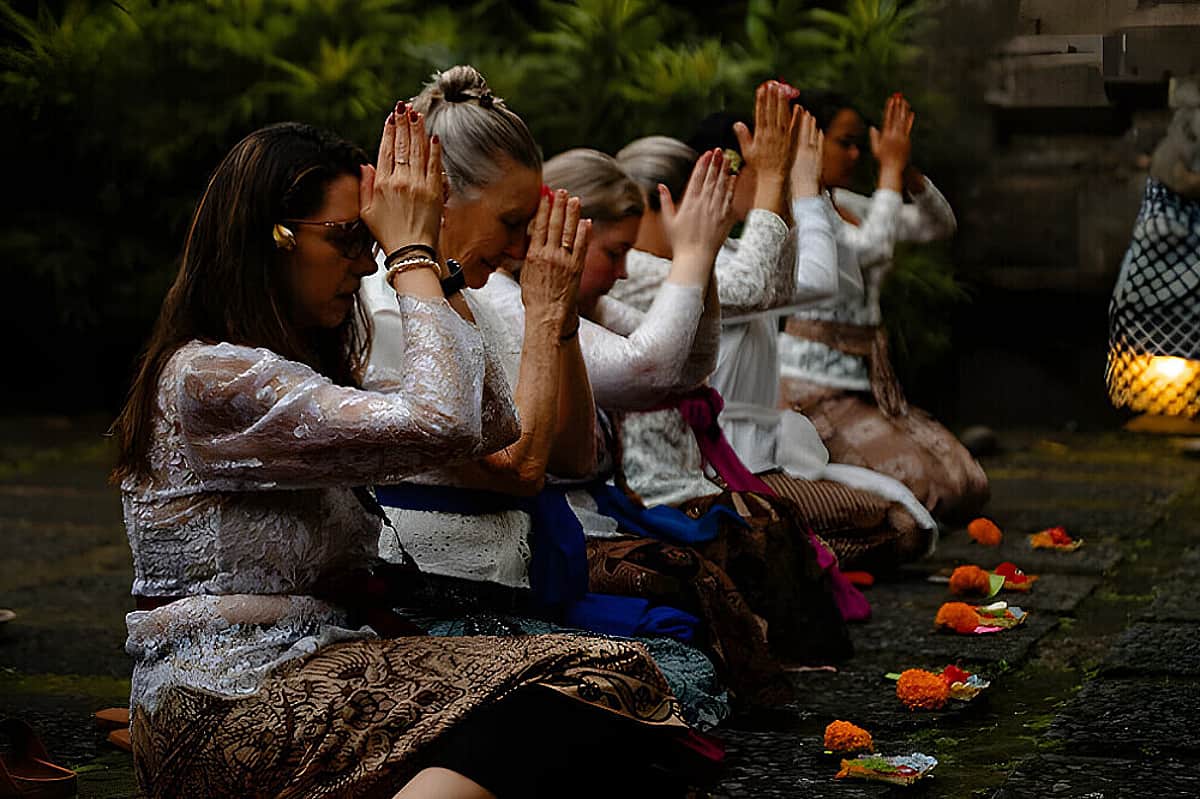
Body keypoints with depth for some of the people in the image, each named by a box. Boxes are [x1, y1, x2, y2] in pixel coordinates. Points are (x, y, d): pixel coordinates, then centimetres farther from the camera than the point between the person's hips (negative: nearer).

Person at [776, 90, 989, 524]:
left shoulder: (844, 204, 15)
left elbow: (939, 225, 18)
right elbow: (873, 246, -26)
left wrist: (906, 167, 2)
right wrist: (890, 168, -14)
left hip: (866, 385, 9)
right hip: (811, 387, -9)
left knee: (969, 489, 2)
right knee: (929, 491, -19)